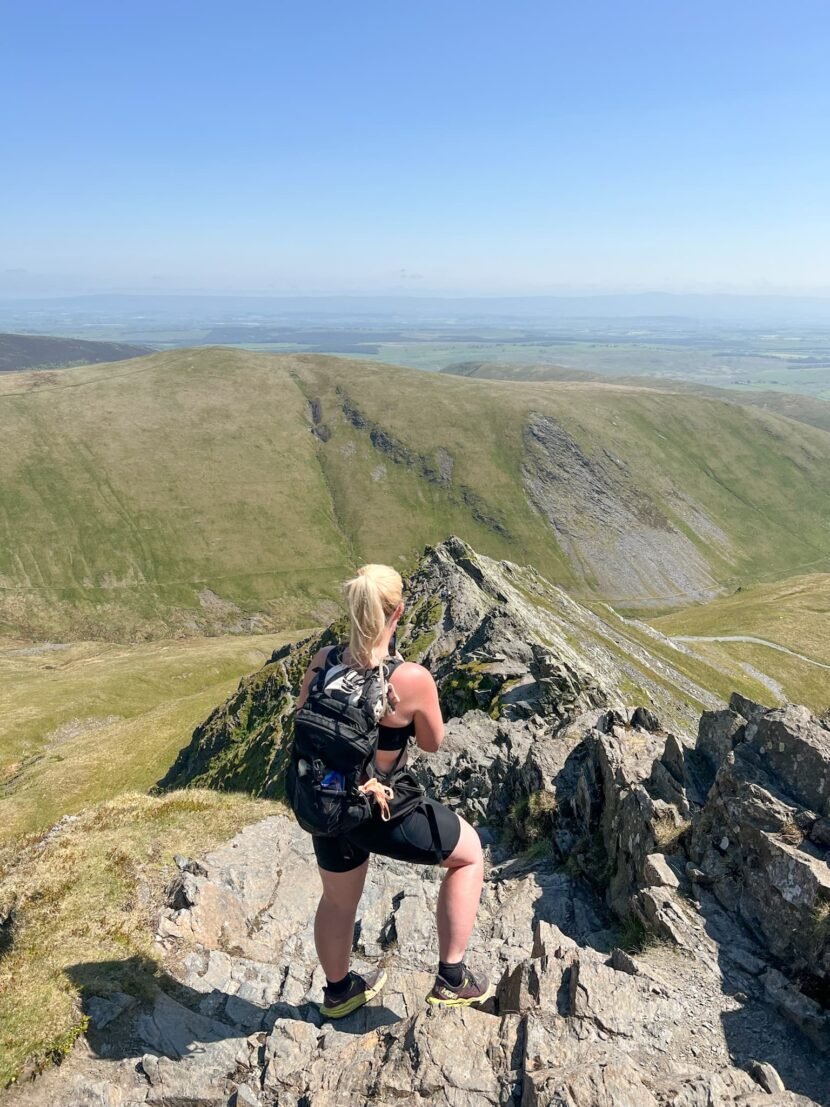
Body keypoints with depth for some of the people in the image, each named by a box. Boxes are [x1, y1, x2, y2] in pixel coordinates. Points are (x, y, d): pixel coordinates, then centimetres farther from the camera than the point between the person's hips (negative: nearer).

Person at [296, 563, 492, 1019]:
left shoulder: (322, 662, -13)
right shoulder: (413, 679, -27)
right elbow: (432, 743, -8)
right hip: (385, 815, -5)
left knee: (337, 900, 32)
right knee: (469, 853, 24)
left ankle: (338, 990, 59)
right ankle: (451, 979, 30)